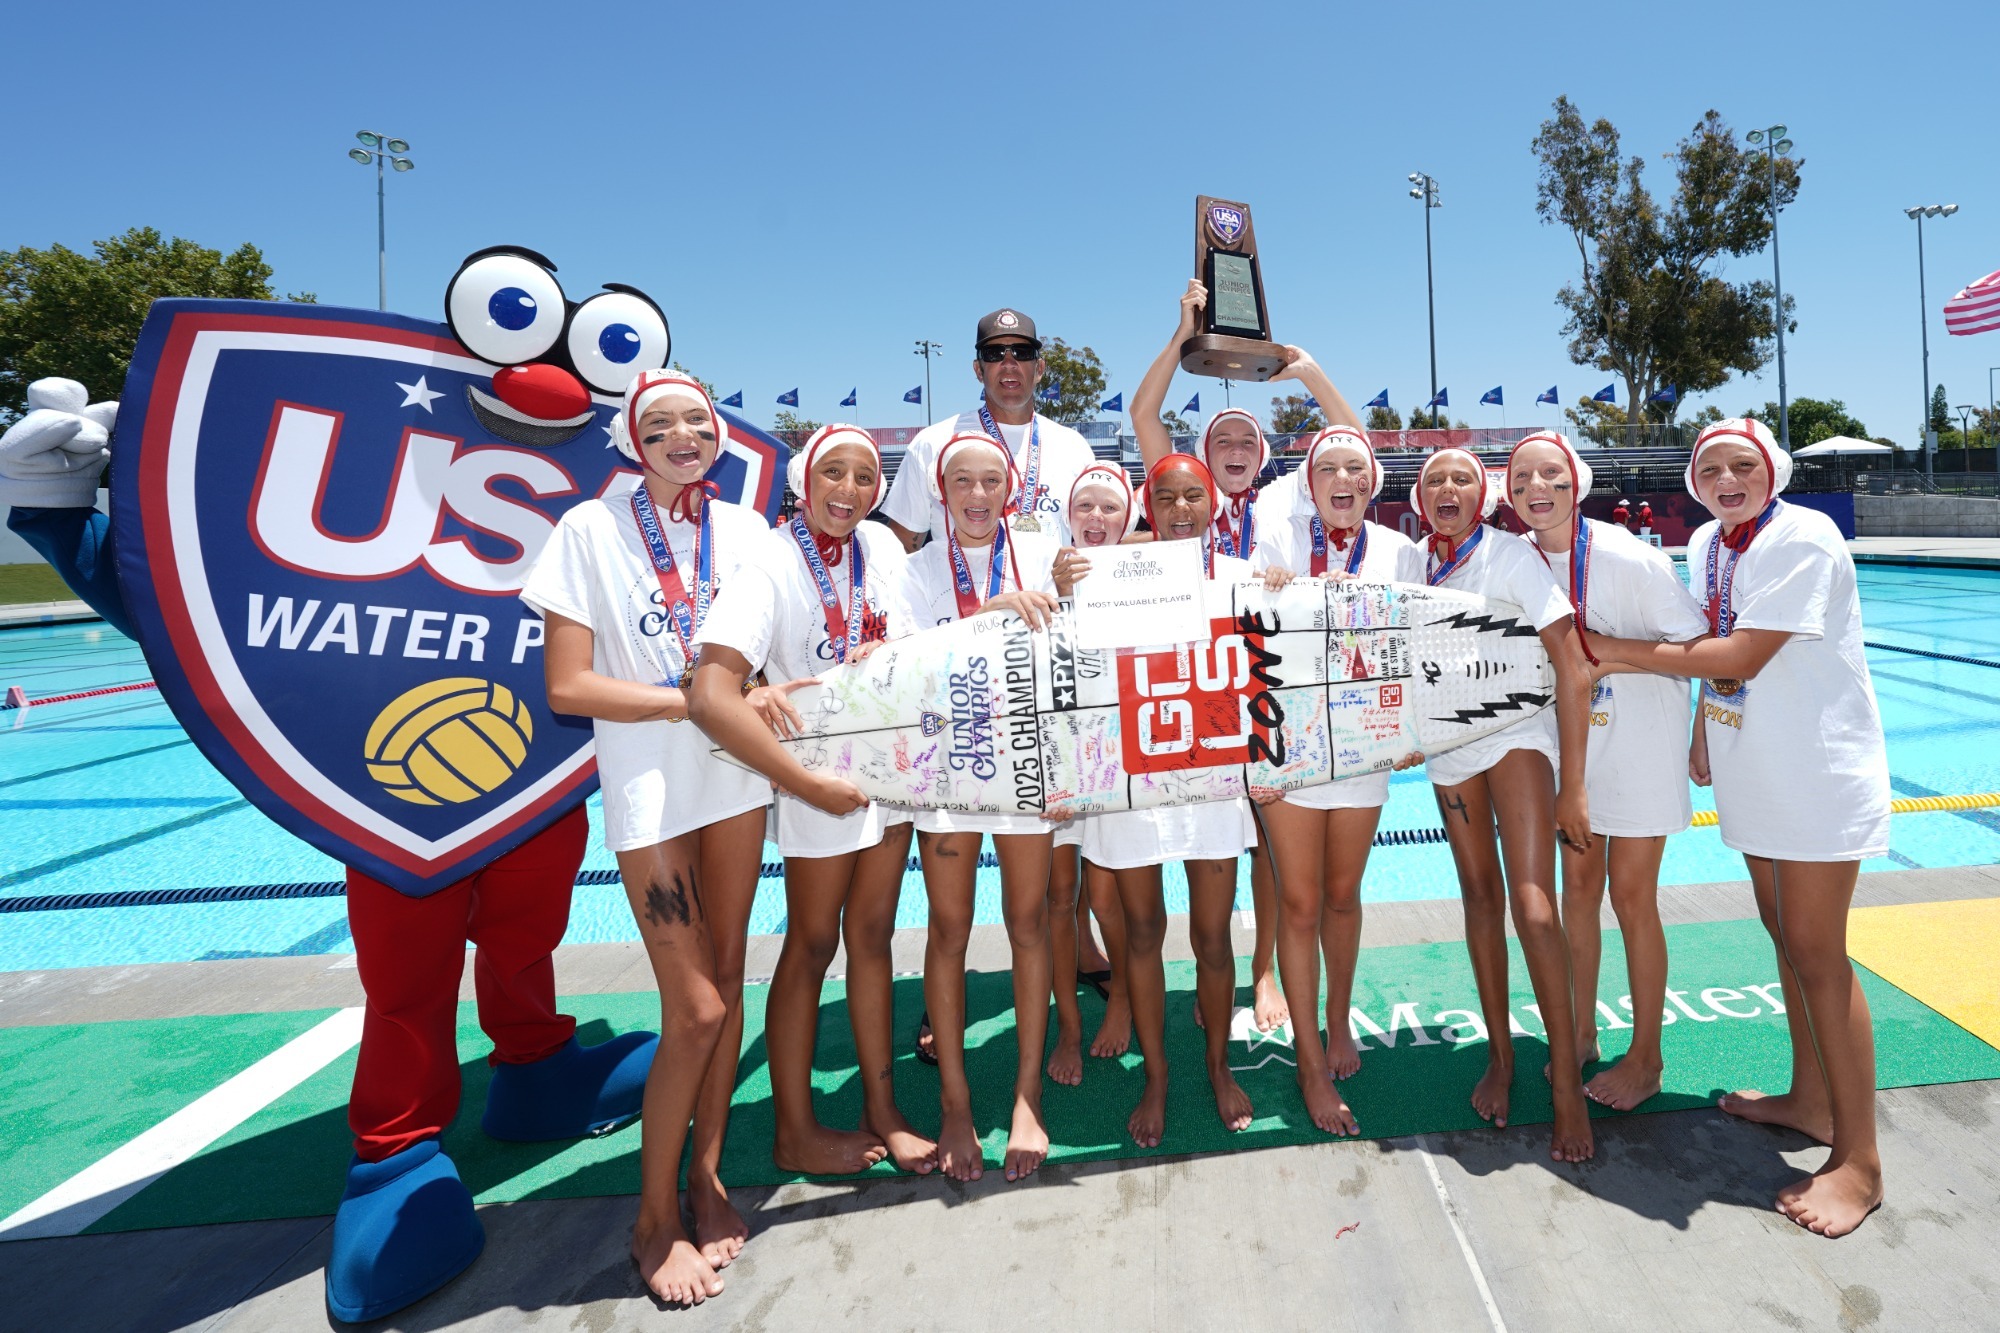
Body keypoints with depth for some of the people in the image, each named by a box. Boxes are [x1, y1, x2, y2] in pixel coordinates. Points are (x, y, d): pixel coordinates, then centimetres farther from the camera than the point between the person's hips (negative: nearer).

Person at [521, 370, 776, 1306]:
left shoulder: (745, 530, 5)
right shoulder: (592, 528, -7)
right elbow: (568, 686, -11)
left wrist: (763, 691, -8)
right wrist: (700, 700, -16)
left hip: (736, 778, 4)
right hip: (649, 785, -4)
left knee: (728, 982, 10)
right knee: (696, 1010, -3)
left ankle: (705, 1174, 30)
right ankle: (654, 1219, 19)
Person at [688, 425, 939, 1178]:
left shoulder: (881, 544, 0)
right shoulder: (772, 567, -20)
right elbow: (711, 697, -32)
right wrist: (813, 786, -29)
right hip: (825, 777, -5)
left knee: (873, 932, 14)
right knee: (813, 944, 7)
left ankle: (881, 1107, 29)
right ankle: (795, 1134, 24)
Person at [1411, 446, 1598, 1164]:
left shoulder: (1510, 555, -13)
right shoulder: (1415, 563, 1)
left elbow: (1573, 666, -16)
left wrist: (1572, 784, -18)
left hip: (1516, 733, -5)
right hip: (1448, 746, 5)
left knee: (1532, 906, -16)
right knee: (1480, 897, 11)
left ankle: (1567, 1080, -2)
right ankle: (1500, 1056, 24)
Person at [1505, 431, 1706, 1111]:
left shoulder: (1626, 557, -21)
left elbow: (1699, 646, -19)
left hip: (1639, 741, -5)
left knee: (1630, 898, 3)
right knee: (1578, 887, 13)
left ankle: (1645, 1057, 20)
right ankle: (1581, 1035, 29)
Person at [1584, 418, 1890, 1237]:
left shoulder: (1802, 539, -19)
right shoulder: (1705, 544, 6)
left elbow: (1742, 658, -25)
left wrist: (1616, 651, -20)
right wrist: (1702, 732, 10)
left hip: (1820, 774, -8)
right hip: (1751, 772, 8)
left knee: (1816, 954, -4)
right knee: (1784, 933, 17)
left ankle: (1859, 1160, 9)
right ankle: (1811, 1099, 34)